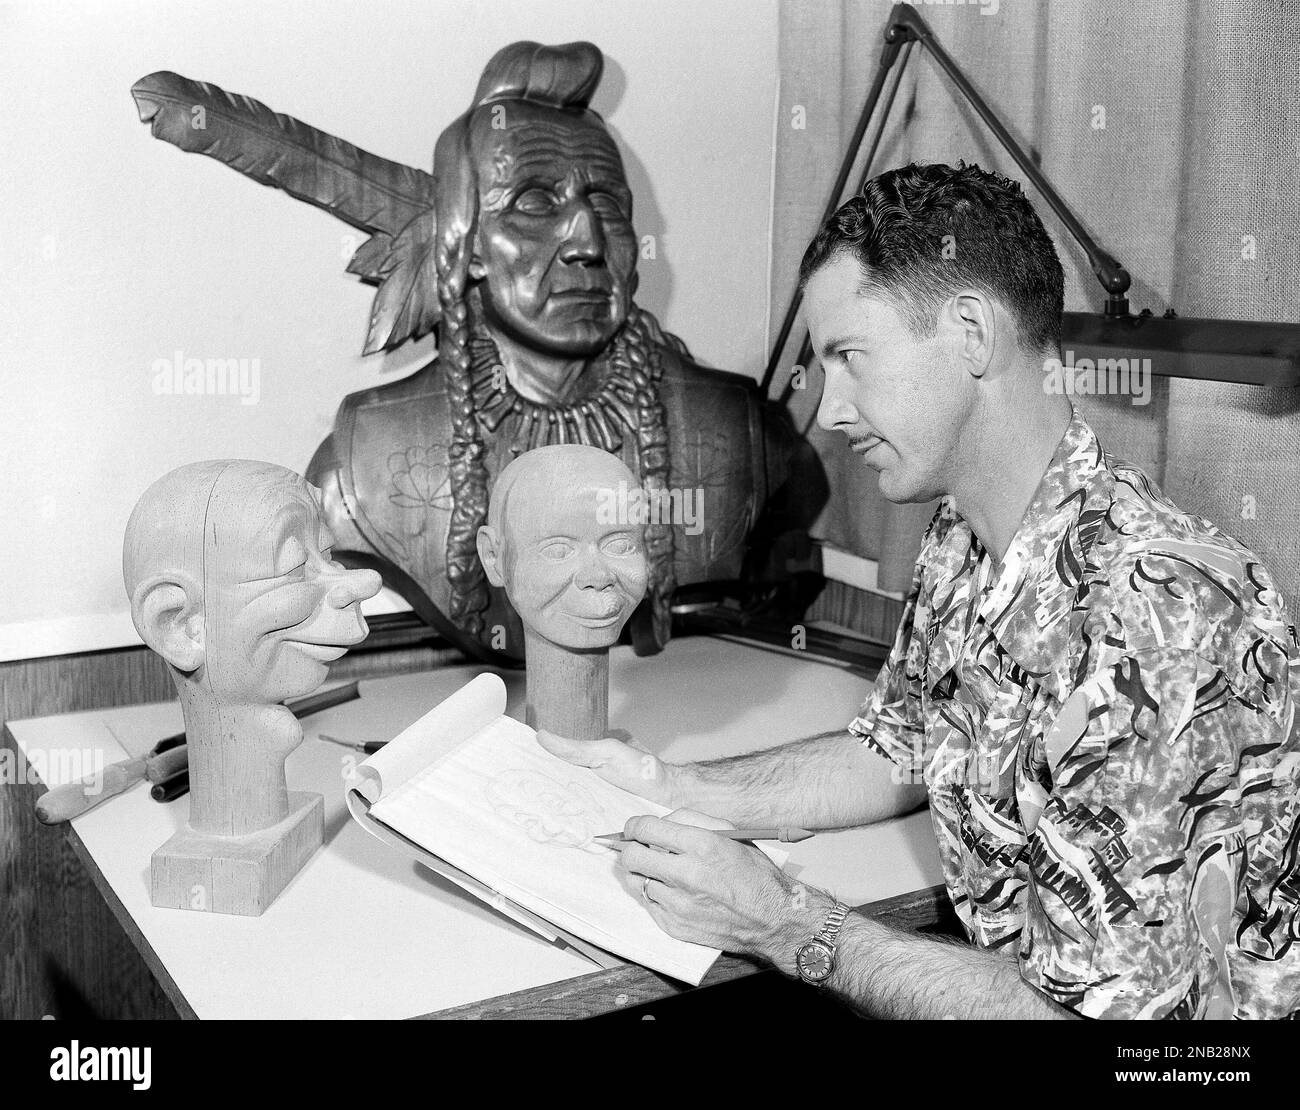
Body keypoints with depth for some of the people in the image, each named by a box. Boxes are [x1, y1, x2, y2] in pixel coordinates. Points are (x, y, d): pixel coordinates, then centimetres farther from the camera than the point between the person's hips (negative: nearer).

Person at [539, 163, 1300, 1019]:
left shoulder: (1160, 618, -29)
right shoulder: (962, 542, -2)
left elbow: (1103, 1005, -26)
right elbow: (896, 755, 10)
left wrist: (785, 924, -22)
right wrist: (663, 788, -1)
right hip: (1008, 971, 6)